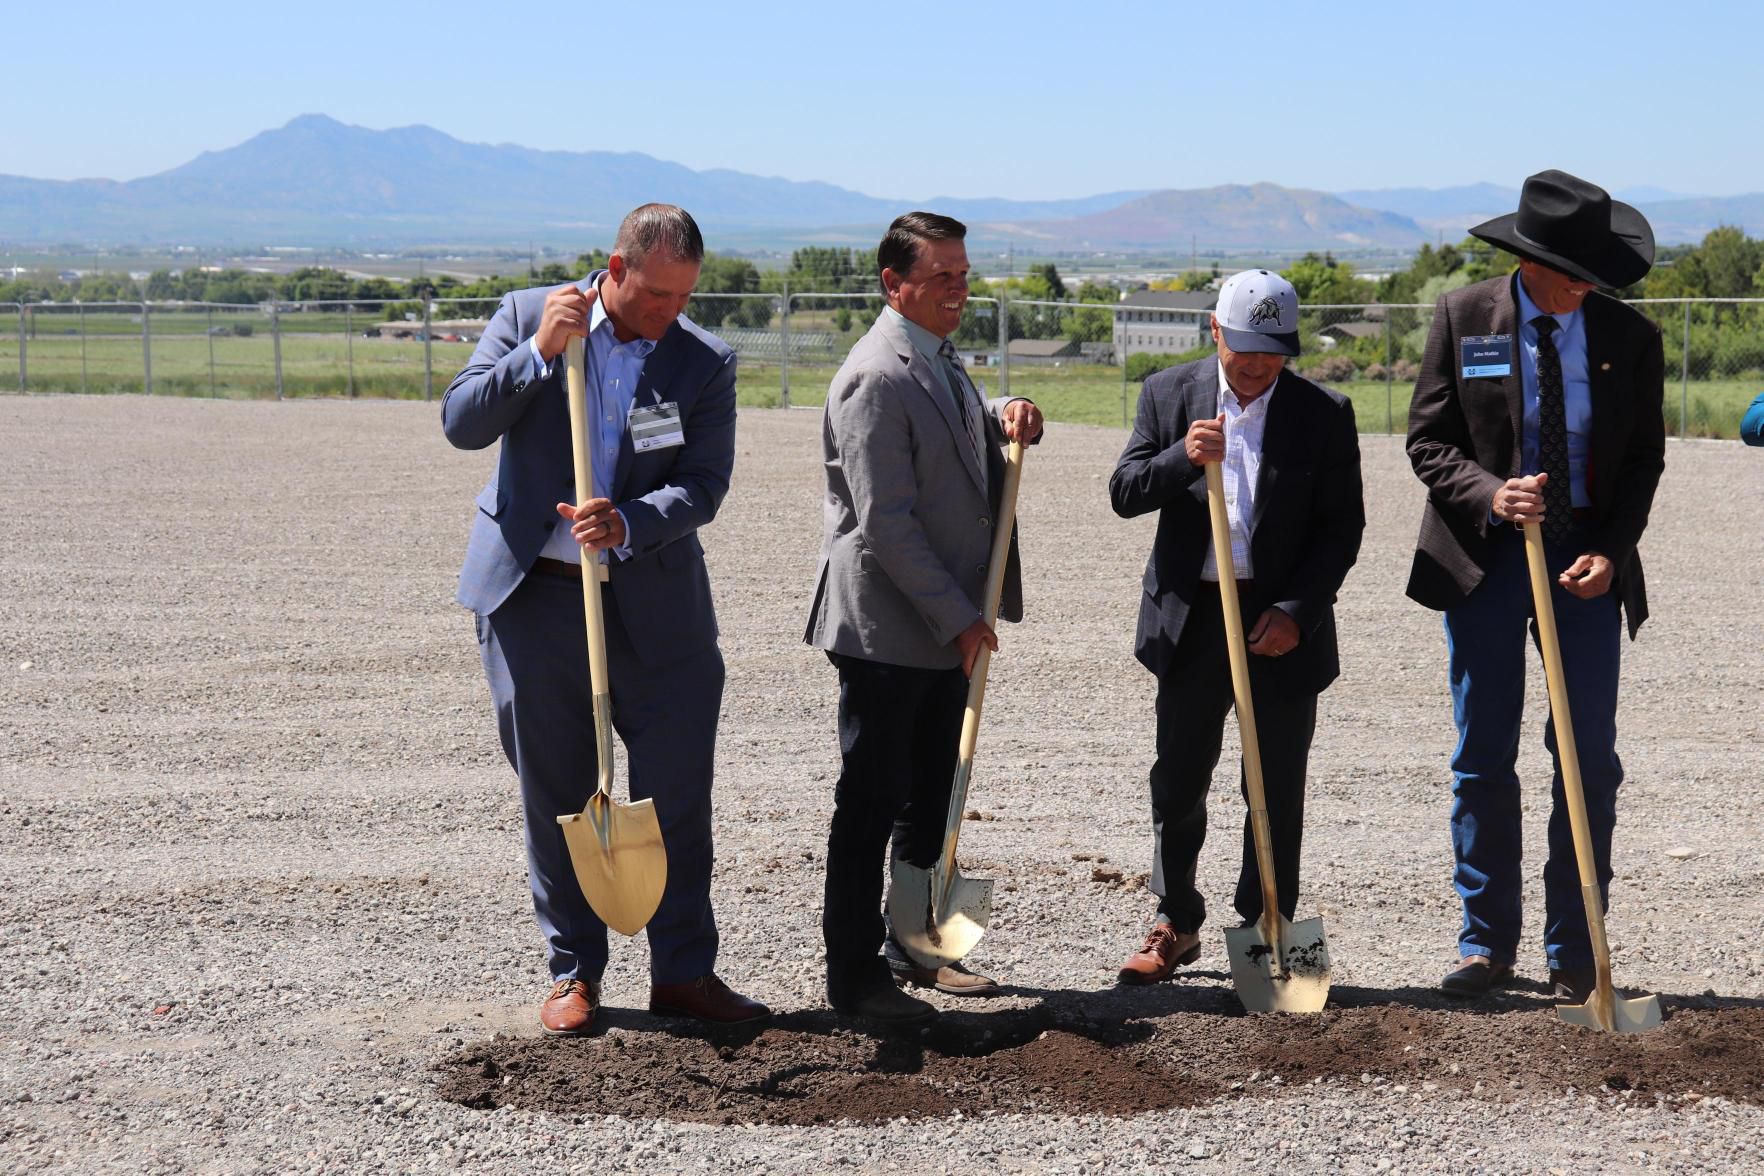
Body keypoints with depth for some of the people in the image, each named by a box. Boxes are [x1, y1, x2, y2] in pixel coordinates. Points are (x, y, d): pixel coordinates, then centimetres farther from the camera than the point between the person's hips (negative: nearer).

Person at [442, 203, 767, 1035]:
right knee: (555, 795, 7)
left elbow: (703, 485, -6)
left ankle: (684, 972, 14)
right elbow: (461, 423, -6)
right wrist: (540, 352, -18)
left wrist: (626, 523, -24)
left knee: (678, 790, 1)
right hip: (534, 594, 0)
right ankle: (572, 972, 20)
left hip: (654, 601, 1)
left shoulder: (704, 362, 0)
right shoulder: (527, 317, 0)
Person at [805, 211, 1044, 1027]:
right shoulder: (876, 379, -18)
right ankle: (853, 973, 8)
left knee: (930, 800, 16)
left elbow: (969, 436, 32)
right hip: (886, 629, -9)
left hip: (944, 627, 9)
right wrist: (956, 617, -19)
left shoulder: (941, 363, 12)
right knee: (871, 803, -1)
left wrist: (1008, 416, 8)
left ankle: (914, 947, 28)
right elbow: (885, 523, -21)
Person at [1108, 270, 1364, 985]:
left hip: (1283, 625, -1)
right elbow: (1124, 494, -2)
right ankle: (1176, 926, 23)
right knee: (1177, 783, 9)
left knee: (1277, 792, 4)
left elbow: (1342, 528, -1)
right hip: (1191, 618, 1)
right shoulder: (1168, 395, 2)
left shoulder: (1324, 414, -1)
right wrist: (1182, 457, -21)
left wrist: (1295, 612, -12)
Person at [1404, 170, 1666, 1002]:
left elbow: (1644, 457, 5)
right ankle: (1487, 942, 16)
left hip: (1587, 560, 1)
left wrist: (1611, 551, -9)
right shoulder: (1463, 320, -3)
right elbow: (1428, 441, -1)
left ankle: (1573, 951, 13)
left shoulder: (1629, 337, 0)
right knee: (1482, 759, 4)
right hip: (1485, 556, -1)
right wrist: (1491, 495, -20)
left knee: (1589, 759, 2)